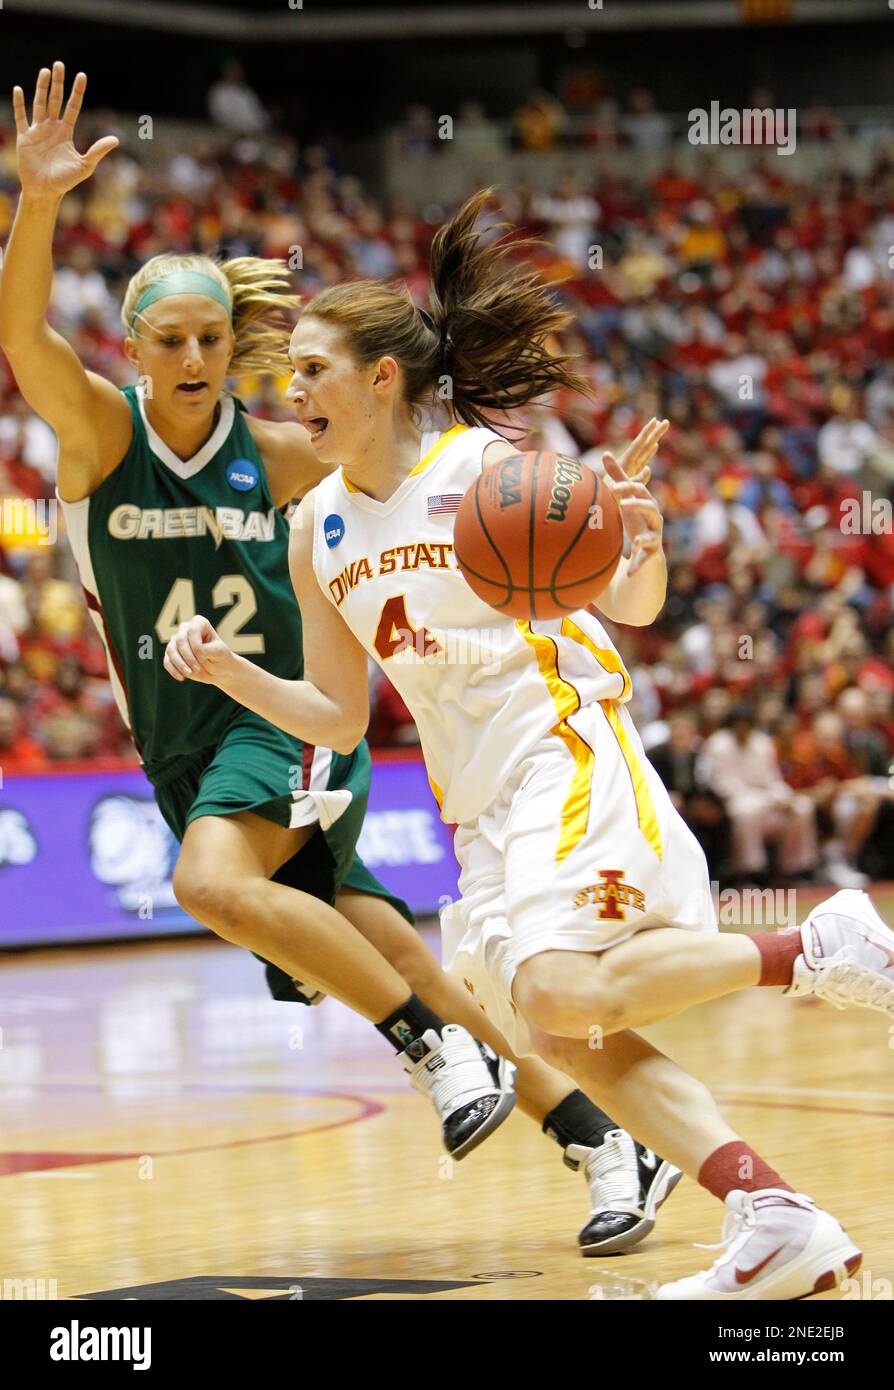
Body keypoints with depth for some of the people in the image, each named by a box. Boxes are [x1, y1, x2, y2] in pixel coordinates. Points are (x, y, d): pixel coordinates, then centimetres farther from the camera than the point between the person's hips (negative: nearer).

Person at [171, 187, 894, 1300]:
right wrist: (229, 672, -1)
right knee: (560, 1032, -6)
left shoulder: (487, 466, -9)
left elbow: (629, 609, -5)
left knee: (562, 994, -27)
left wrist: (644, 546, -27)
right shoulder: (318, 531, 9)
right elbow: (338, 715, 15)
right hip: (482, 803, 7)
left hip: (568, 750, -7)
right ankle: (776, 1221, -7)